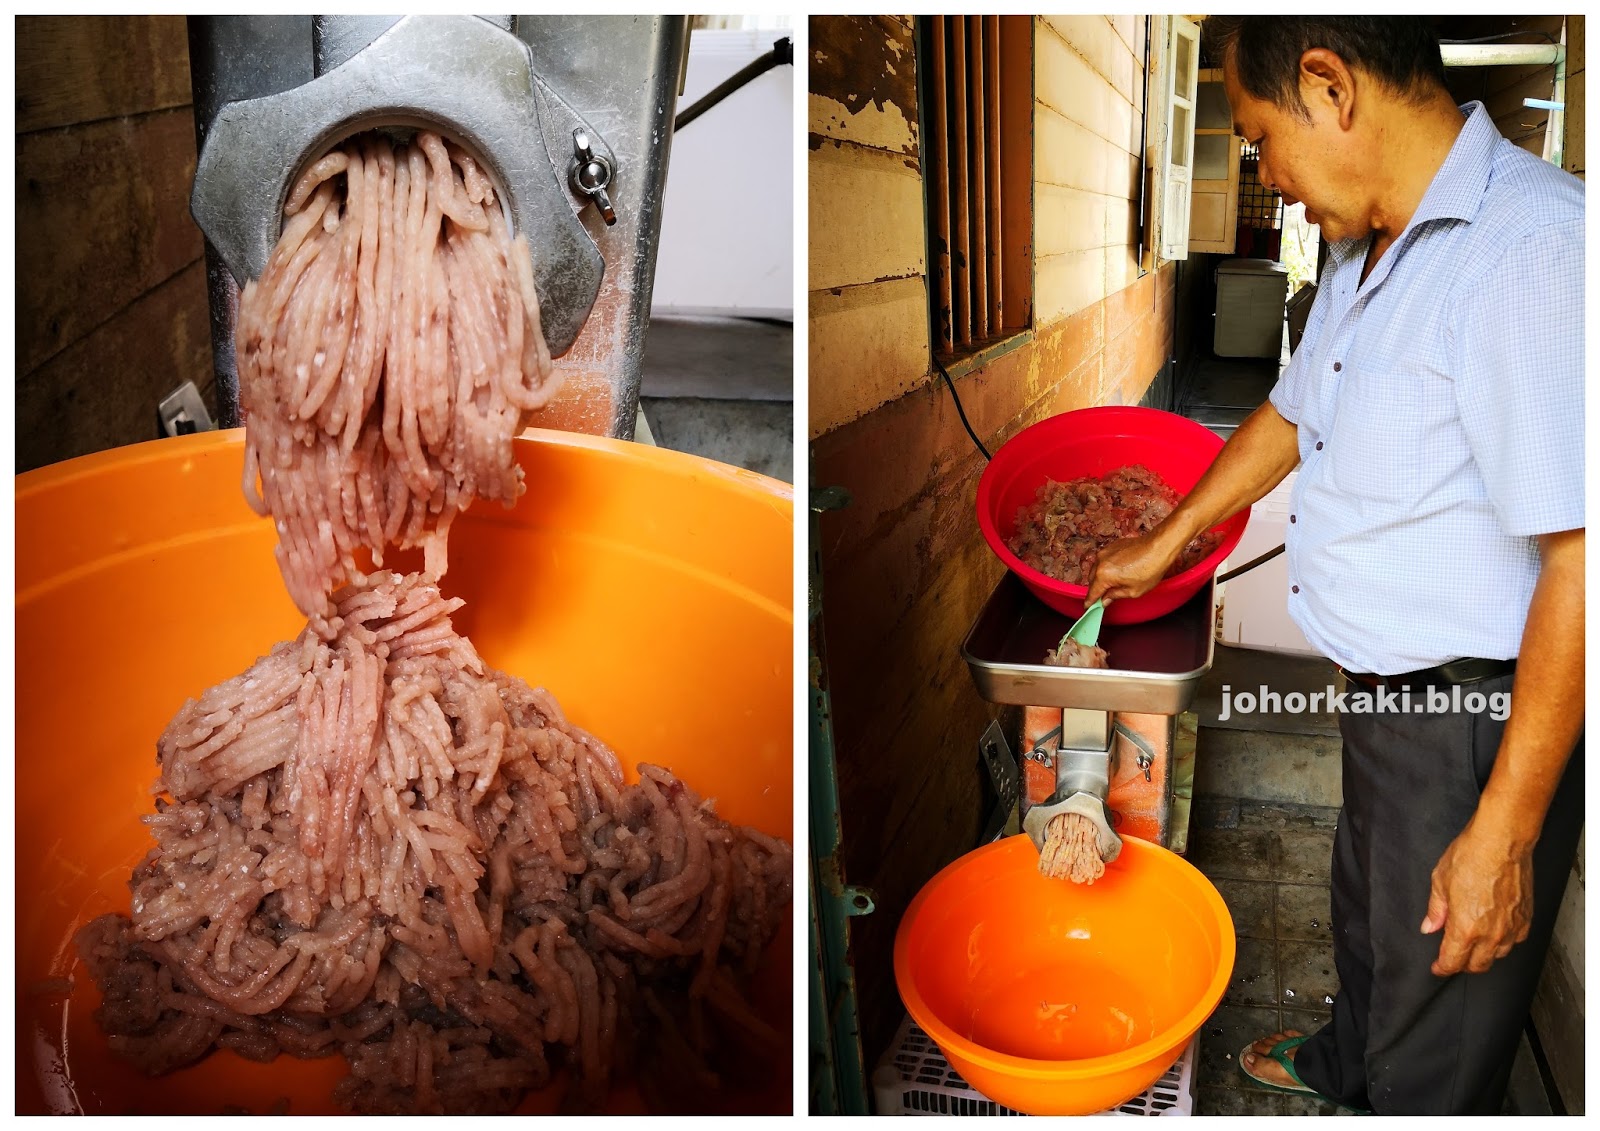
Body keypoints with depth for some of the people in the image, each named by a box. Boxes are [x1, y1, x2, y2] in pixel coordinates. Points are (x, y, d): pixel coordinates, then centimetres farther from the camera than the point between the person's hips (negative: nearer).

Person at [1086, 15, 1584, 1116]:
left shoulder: (1536, 249, -28)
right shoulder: (1367, 246, 4)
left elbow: (1581, 562, -30)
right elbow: (1292, 412, 20)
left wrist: (1504, 832, -26)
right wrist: (1166, 542, 28)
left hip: (1483, 719, -9)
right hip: (1384, 692, 10)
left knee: (1438, 1035, 12)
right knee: (1367, 911, 34)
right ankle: (1345, 1059, 60)